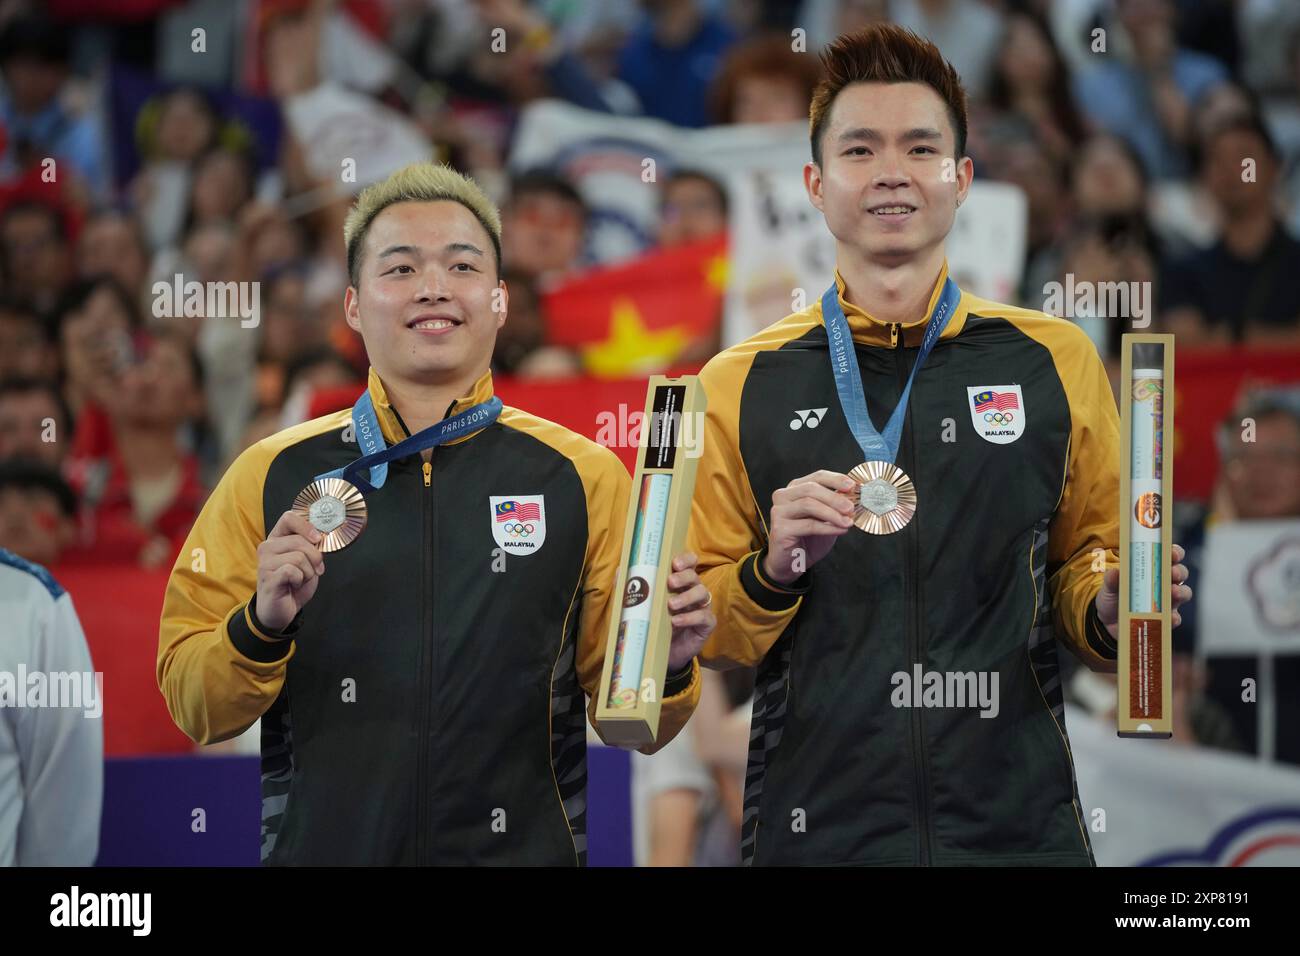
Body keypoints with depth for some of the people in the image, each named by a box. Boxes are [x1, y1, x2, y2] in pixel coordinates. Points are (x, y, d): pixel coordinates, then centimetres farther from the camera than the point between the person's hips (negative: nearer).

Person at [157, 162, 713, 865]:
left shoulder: (583, 478, 1)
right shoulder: (273, 477, 1)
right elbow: (193, 707, -1)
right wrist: (263, 624, -18)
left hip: (525, 849, 0)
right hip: (321, 846, 0)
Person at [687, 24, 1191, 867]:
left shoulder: (1055, 362, 6)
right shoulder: (743, 386, 5)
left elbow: (1083, 566, 14)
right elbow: (702, 632, 8)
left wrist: (1107, 610, -8)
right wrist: (775, 571, -12)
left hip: (1020, 821, 0)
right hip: (816, 824, 0)